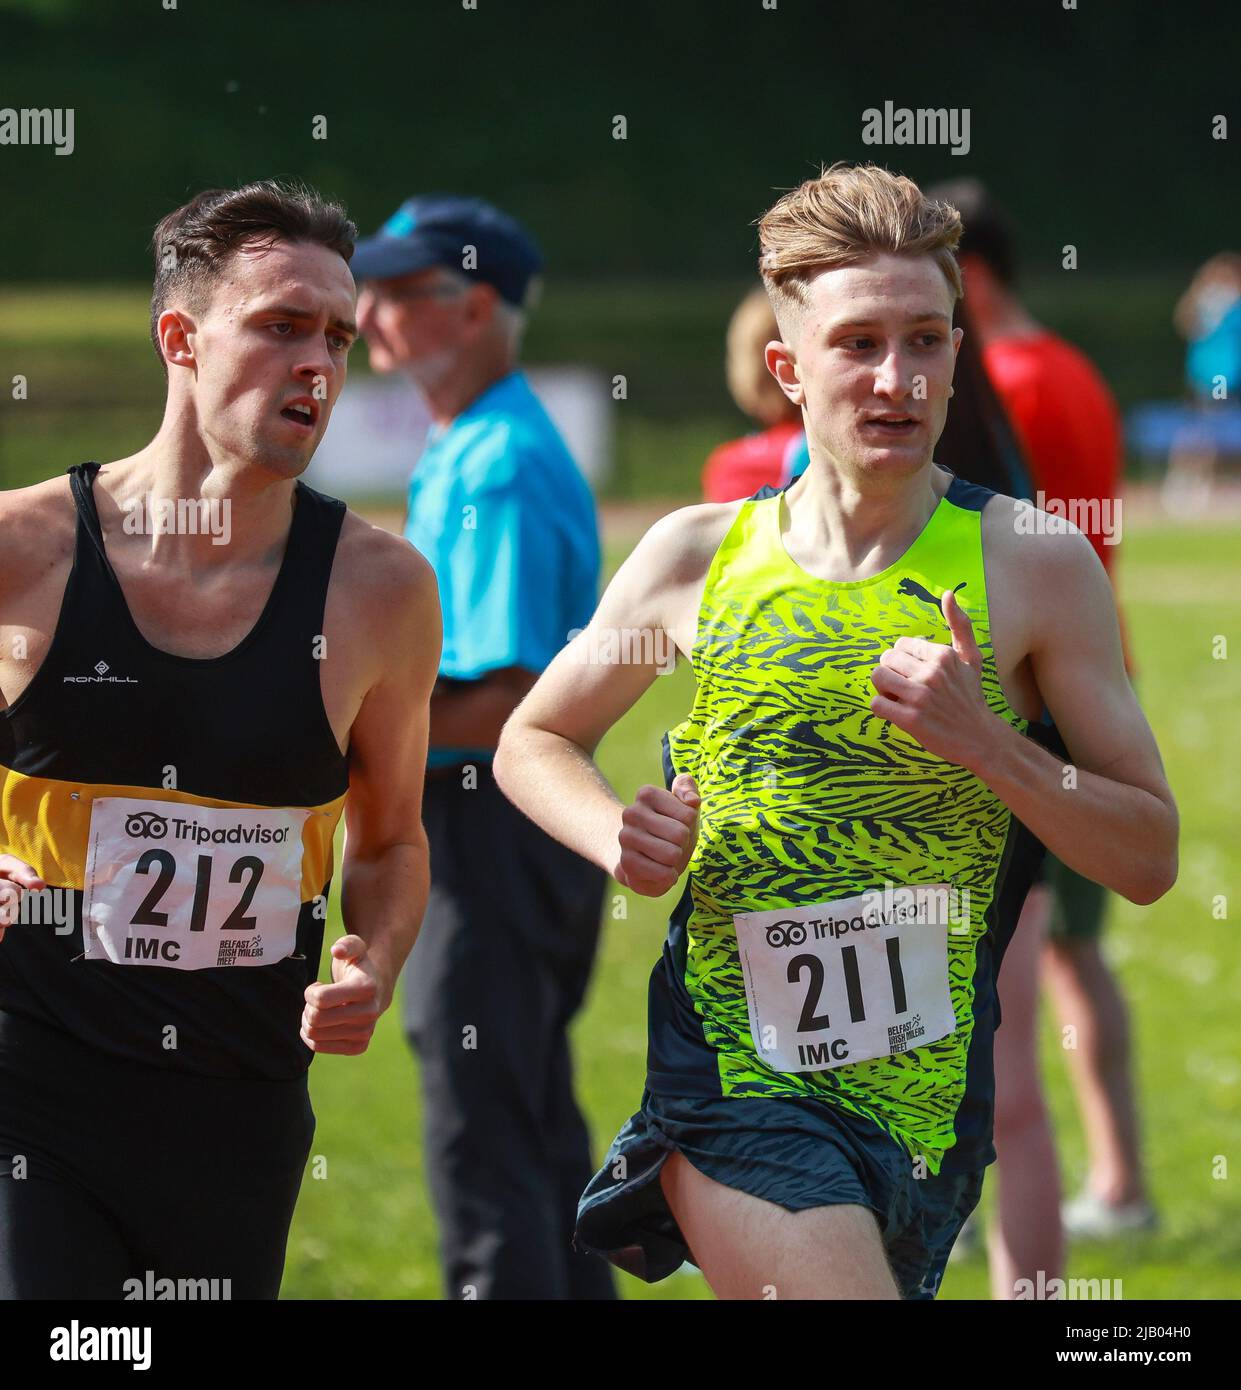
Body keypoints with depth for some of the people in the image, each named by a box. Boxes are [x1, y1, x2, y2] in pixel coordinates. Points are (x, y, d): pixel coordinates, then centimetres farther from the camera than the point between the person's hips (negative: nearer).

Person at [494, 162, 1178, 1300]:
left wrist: (985, 744, -15)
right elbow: (532, 740, 17)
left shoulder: (1040, 570, -1)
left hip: (930, 1106, 2)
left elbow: (1149, 858, 0)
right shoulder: (698, 556, 2)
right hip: (733, 1074, -2)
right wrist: (620, 835, -4)